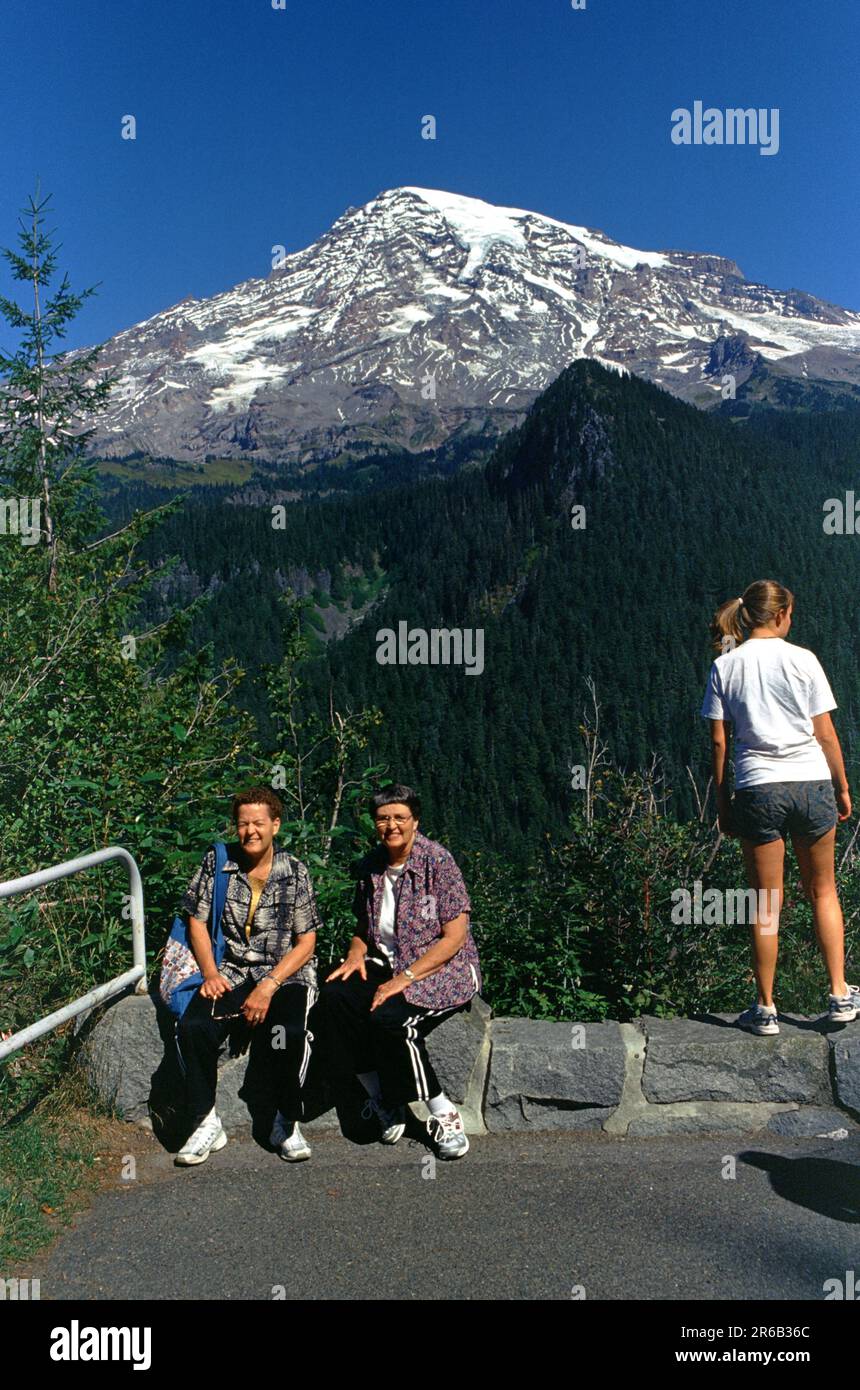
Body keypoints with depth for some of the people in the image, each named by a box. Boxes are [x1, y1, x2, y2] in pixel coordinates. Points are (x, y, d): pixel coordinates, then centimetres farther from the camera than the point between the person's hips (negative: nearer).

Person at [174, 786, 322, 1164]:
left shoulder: (294, 872, -2)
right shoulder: (217, 862, 3)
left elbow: (306, 942, -3)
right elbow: (197, 920, 9)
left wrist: (269, 986, -14)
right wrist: (211, 973, -5)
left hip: (286, 974, -2)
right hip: (231, 972, 2)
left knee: (288, 1033, -31)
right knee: (192, 1027, -25)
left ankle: (287, 1124, -6)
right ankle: (207, 1123, -6)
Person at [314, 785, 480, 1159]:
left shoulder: (437, 860, -13)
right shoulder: (370, 866, 6)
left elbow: (455, 936, -16)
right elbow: (364, 925, 19)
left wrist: (406, 978, -21)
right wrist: (356, 954, -4)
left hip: (445, 969, -6)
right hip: (387, 964, 6)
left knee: (388, 1016, -31)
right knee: (333, 996, -21)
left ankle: (444, 1114, -11)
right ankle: (381, 1100, -7)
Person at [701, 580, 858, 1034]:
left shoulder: (725, 667, 2)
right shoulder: (801, 659, -2)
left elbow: (719, 742, 1)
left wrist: (722, 802, 8)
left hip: (757, 788, 0)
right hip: (811, 783, 0)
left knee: (765, 904, 8)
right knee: (822, 891, 18)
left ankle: (765, 1009, 14)